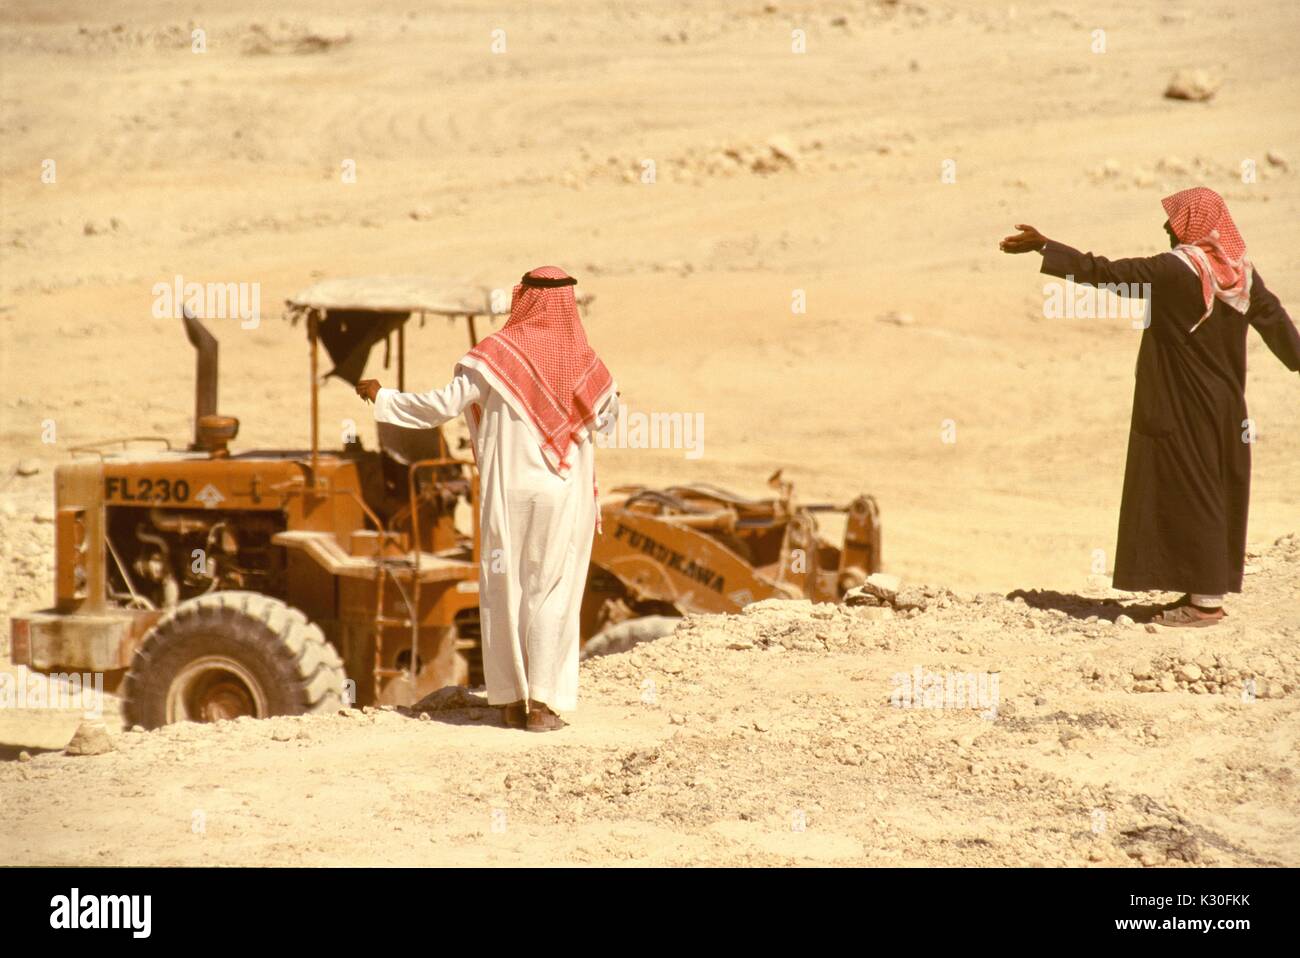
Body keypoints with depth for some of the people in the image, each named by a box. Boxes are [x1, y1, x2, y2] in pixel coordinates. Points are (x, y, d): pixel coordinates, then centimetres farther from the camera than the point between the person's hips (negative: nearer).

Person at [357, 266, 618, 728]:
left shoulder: (496, 352, -7)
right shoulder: (584, 360, 0)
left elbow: (441, 405, -8)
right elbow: (608, 416, 15)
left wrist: (382, 396, 6)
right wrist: (614, 399, 39)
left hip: (507, 494, -1)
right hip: (565, 498, 1)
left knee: (505, 590, 8)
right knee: (554, 593, 4)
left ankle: (513, 700, 9)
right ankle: (543, 703, -1)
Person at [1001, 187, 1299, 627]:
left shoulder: (1173, 270, -17)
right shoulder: (1242, 270, 2)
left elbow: (1103, 272, -17)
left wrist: (1044, 247, -12)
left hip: (1181, 413, -7)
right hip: (1226, 408, 7)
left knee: (1186, 496, -1)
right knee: (1217, 496, 13)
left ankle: (1204, 600, 1)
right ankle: (1208, 590, 18)